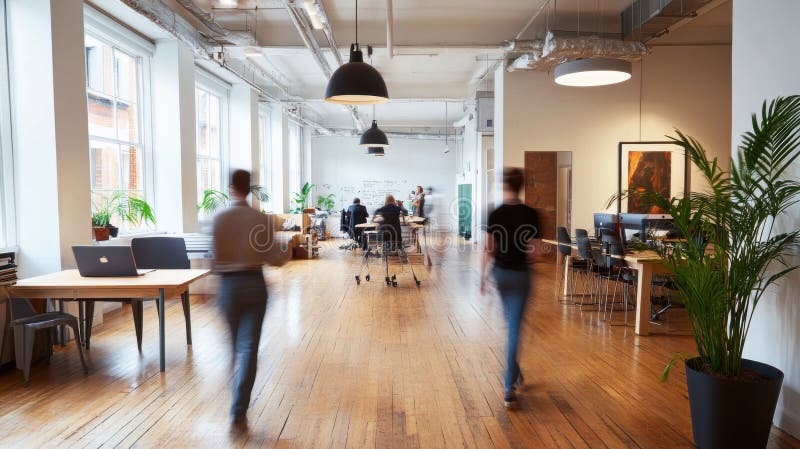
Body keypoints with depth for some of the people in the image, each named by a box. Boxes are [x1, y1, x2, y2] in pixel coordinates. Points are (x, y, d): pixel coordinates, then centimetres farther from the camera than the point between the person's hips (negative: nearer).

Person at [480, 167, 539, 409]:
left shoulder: (496, 214, -7)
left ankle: (514, 371, 36)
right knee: (514, 328, 1)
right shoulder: (530, 214, -9)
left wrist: (483, 276, 2)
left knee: (510, 321, 23)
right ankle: (509, 387, -2)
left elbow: (489, 249, -6)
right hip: (520, 273, -2)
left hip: (500, 272, 2)